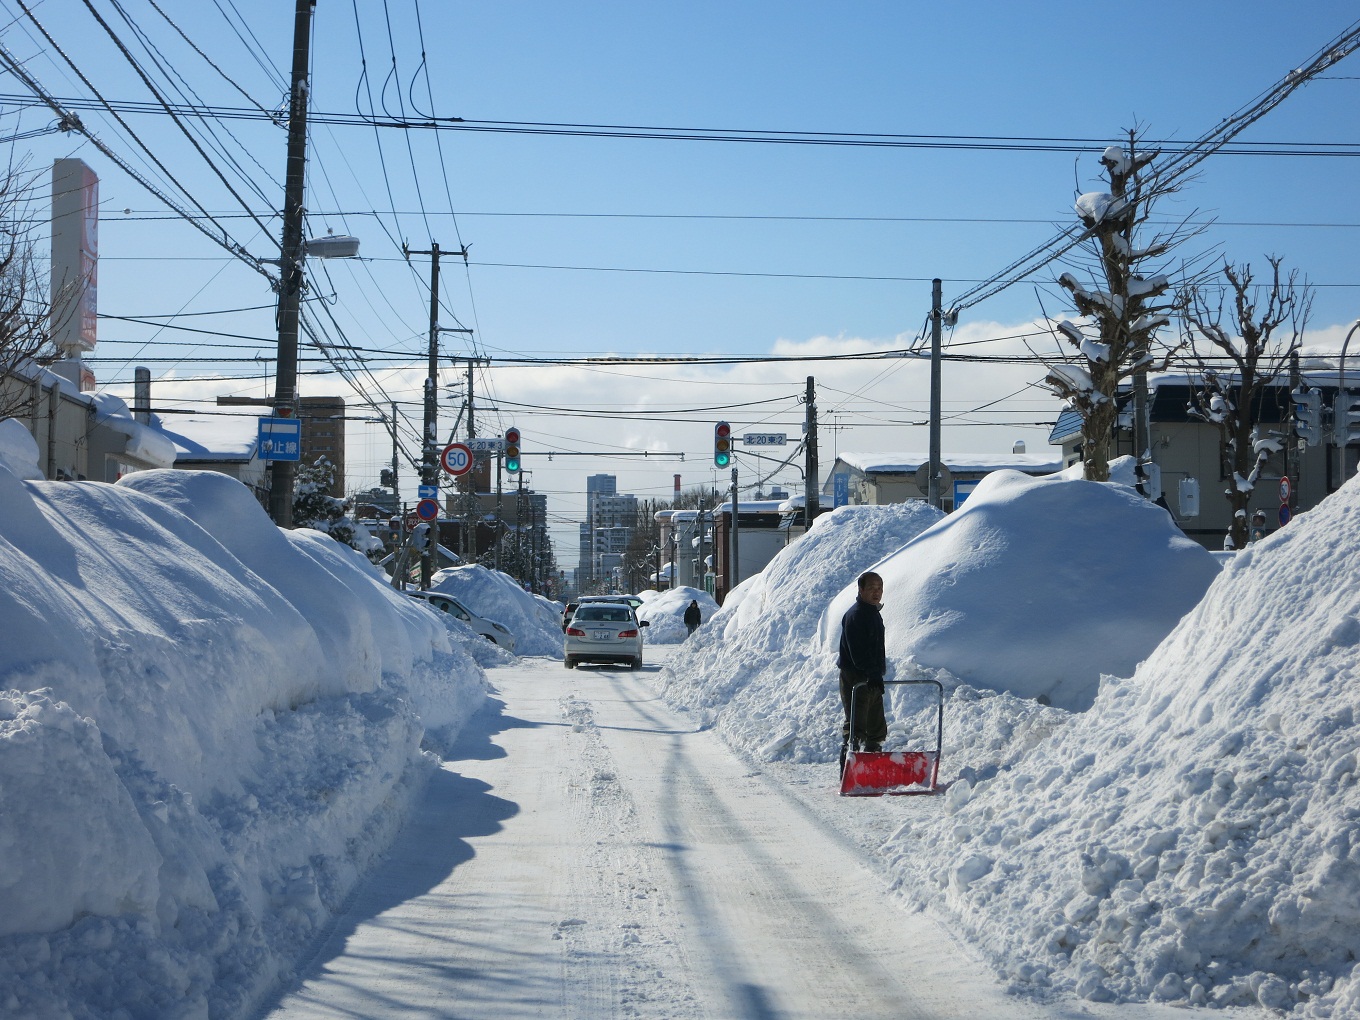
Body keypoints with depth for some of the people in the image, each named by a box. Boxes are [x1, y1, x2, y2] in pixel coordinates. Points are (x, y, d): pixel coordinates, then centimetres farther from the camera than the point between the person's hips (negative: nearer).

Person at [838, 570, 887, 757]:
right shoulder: (855, 615, -14)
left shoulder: (874, 614, 17)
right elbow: (857, 651, -24)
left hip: (872, 679, 9)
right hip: (855, 678, -9)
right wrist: (873, 675, -31)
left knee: (877, 728, 14)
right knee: (856, 725, -11)